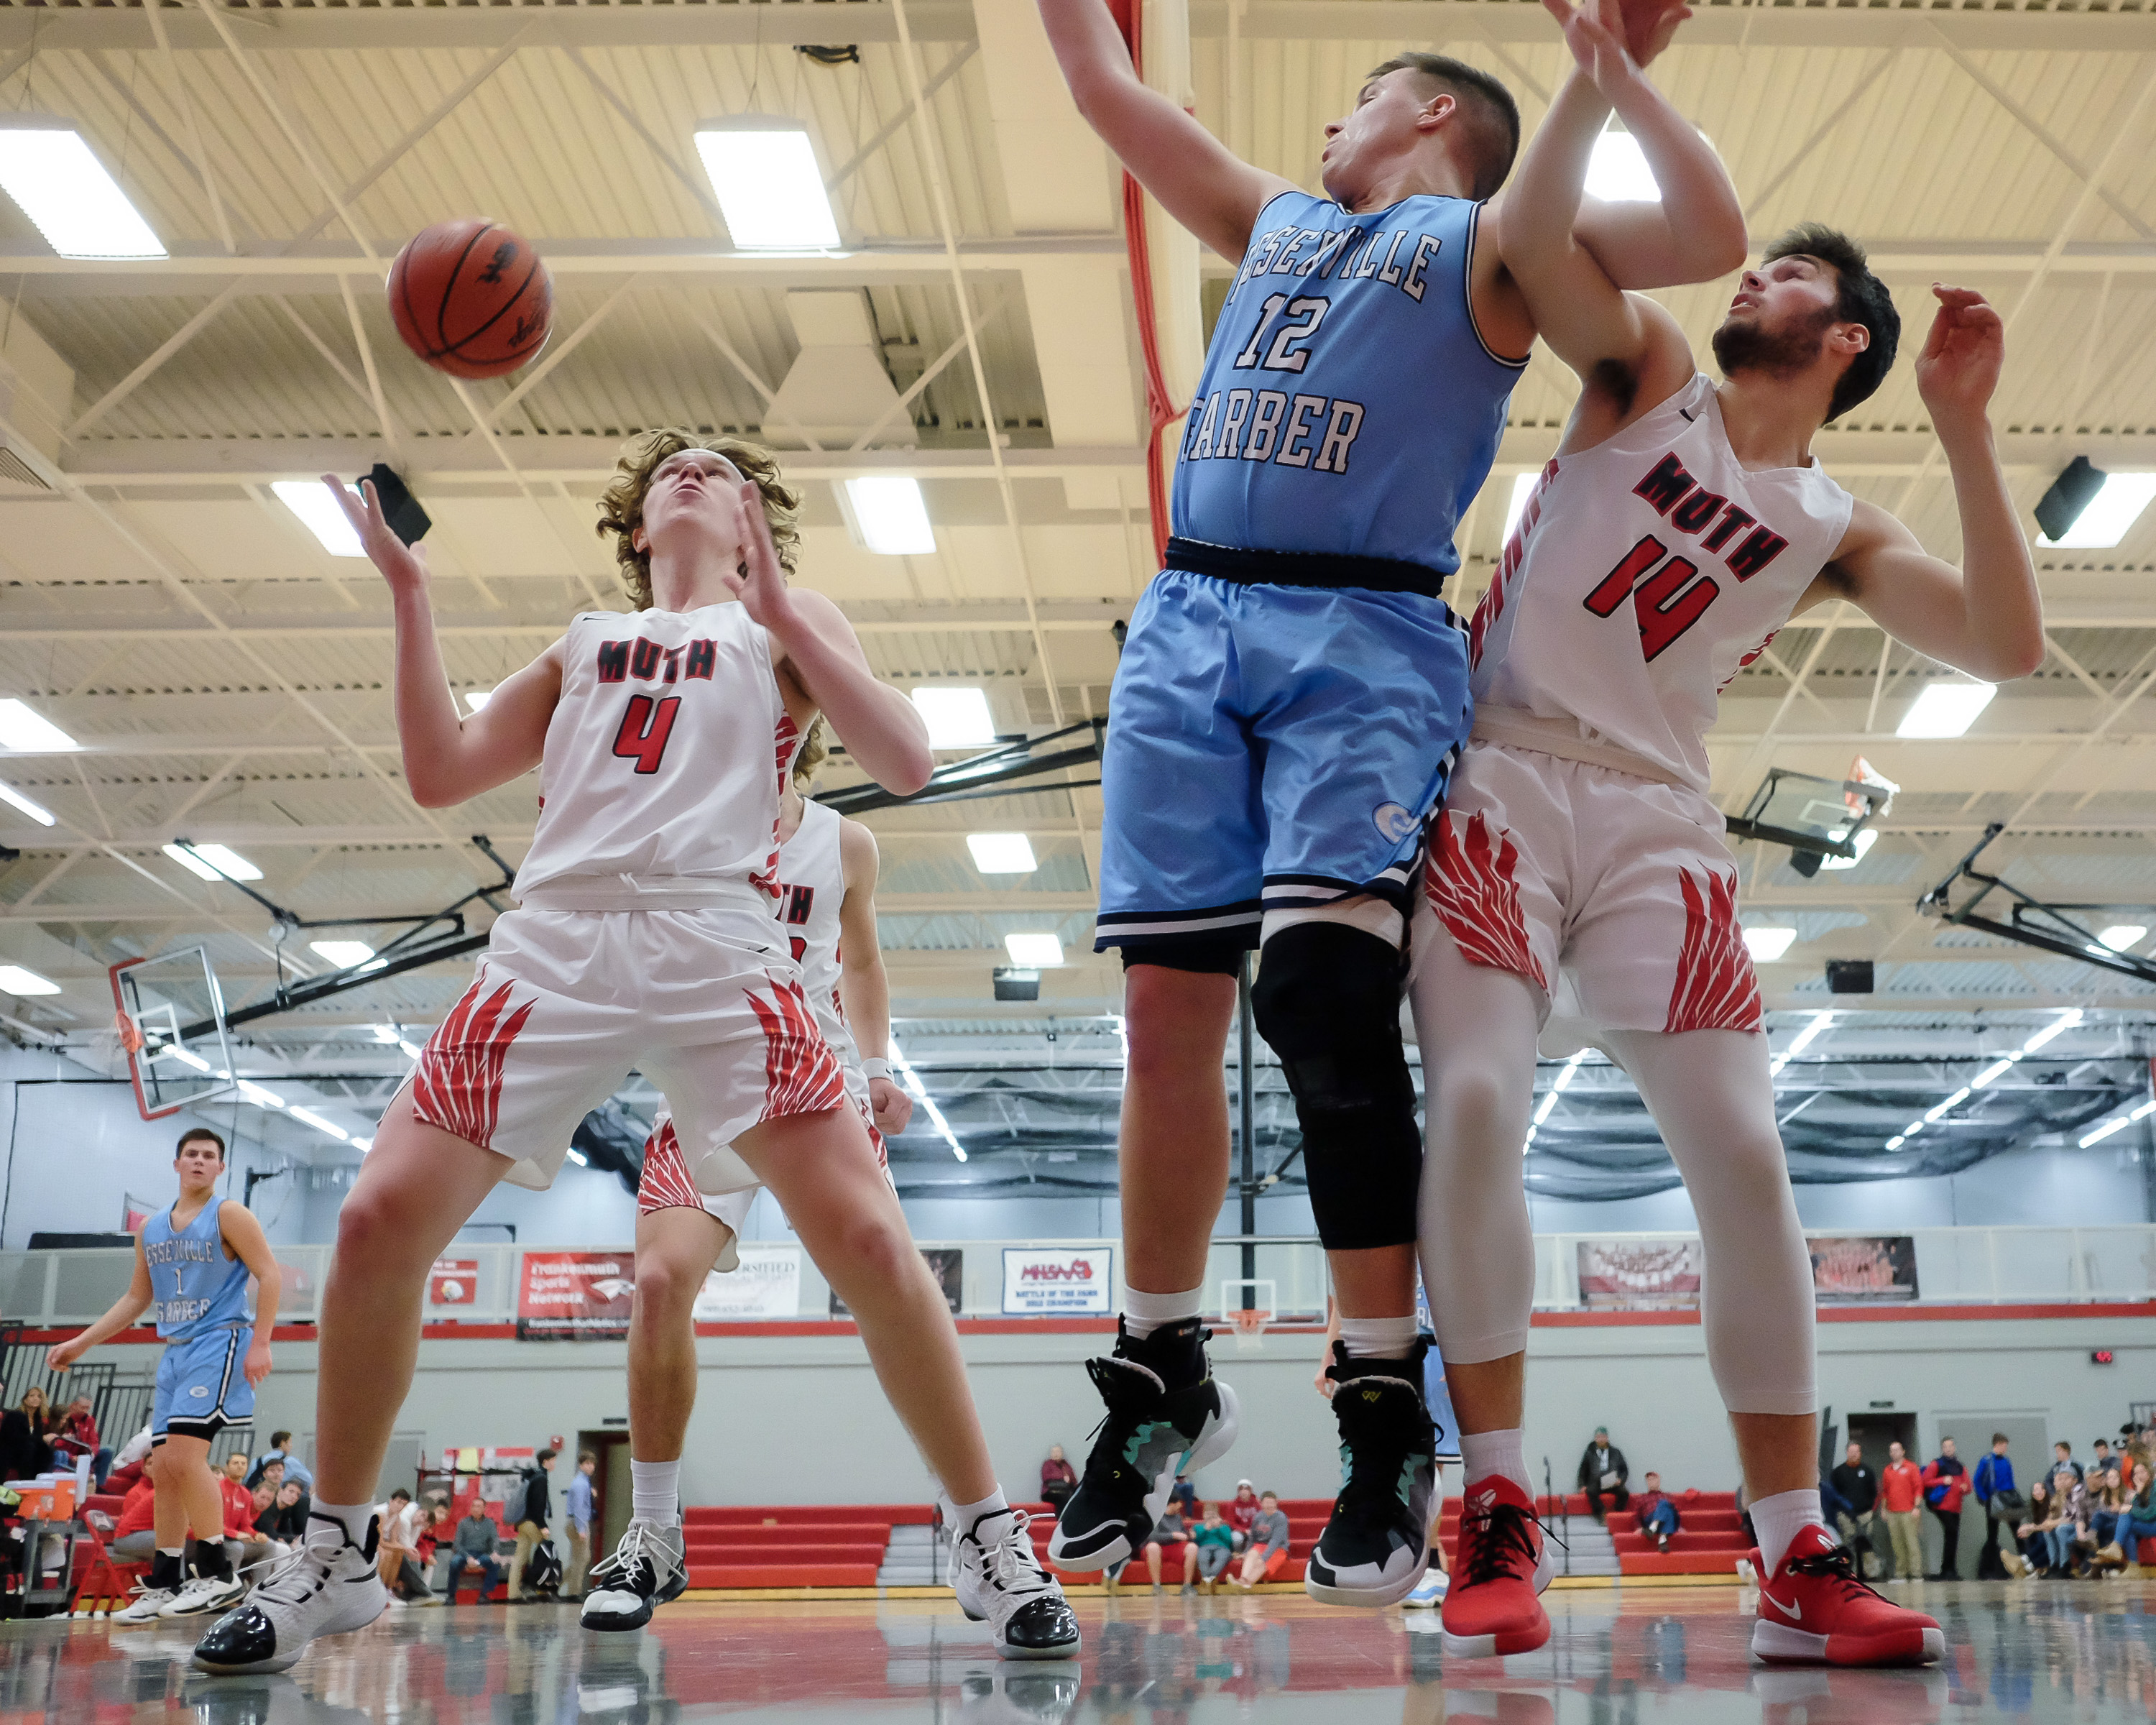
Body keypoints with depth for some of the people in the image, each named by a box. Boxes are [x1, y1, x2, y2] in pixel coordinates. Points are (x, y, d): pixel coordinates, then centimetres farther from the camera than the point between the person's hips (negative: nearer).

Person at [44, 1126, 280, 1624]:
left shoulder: (229, 1215, -4)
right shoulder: (151, 1230, 15)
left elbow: (268, 1275, -10)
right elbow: (137, 1298, 23)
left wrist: (260, 1344, -18)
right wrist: (81, 1343, 18)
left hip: (219, 1344, -7)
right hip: (174, 1353, 7)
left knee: (183, 1454, -20)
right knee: (165, 1467, 6)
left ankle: (218, 1573, -14)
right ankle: (165, 1583, 13)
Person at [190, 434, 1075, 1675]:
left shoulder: (786, 626, 19)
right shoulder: (586, 643, 28)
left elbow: (907, 762, 3)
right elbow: (441, 772, 21)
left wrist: (781, 612, -4)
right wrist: (409, 589, 18)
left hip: (717, 943, -3)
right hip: (553, 943, 3)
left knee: (869, 1238, -16)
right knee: (381, 1220, -8)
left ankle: (993, 1540, 1)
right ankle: (338, 1557, 11)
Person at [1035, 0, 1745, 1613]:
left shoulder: (1490, 239, 12)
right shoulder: (1273, 221, 28)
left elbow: (1713, 237, -1)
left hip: (1367, 640, -5)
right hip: (1188, 624, 5)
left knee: (1325, 1000, -19)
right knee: (1168, 1013, 0)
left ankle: (1387, 1417, -10)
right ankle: (1166, 1375, 15)